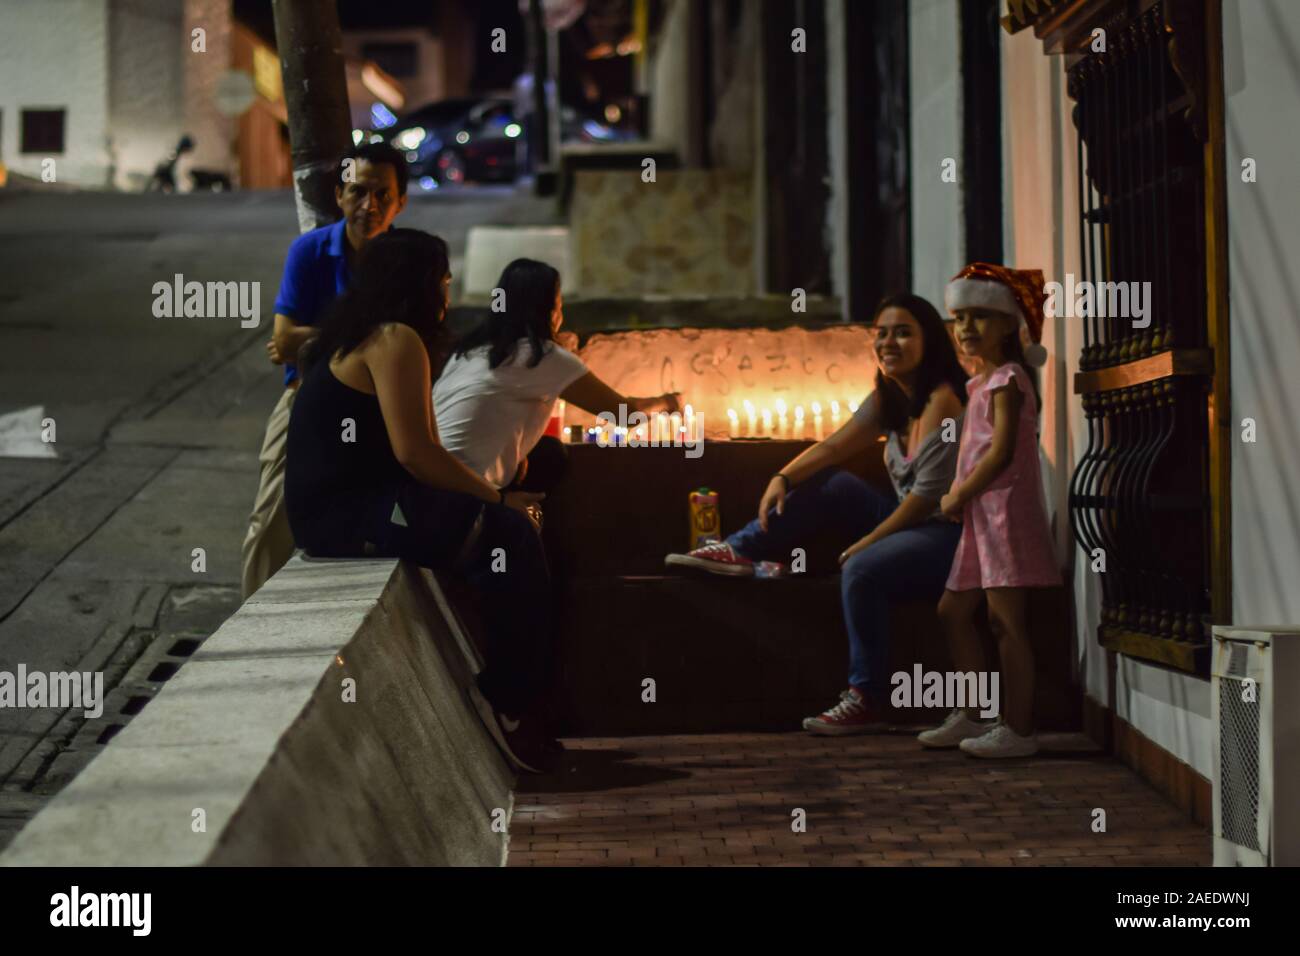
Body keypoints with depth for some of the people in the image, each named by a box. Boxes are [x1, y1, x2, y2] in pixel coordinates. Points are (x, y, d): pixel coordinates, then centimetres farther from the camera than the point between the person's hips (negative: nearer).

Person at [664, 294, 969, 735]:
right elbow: (834, 446, 5)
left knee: (862, 569, -31)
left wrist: (863, 544, -17)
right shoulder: (888, 399, 10)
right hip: (909, 522, 9)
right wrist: (783, 478, -13)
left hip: (951, 534, -9)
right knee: (826, 483, 4)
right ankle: (739, 551, 2)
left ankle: (867, 700, -22)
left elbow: (927, 494, -21)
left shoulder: (942, 401, -18)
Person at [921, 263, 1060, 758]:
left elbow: (1001, 453, -19)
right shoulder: (982, 383, 19)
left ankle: (1018, 729, -5)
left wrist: (958, 496, -11)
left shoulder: (1007, 381, -10)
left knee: (1005, 619, -9)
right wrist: (957, 496, 9)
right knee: (953, 611, 14)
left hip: (1006, 508, -10)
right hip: (980, 514, 10)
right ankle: (970, 716, 22)